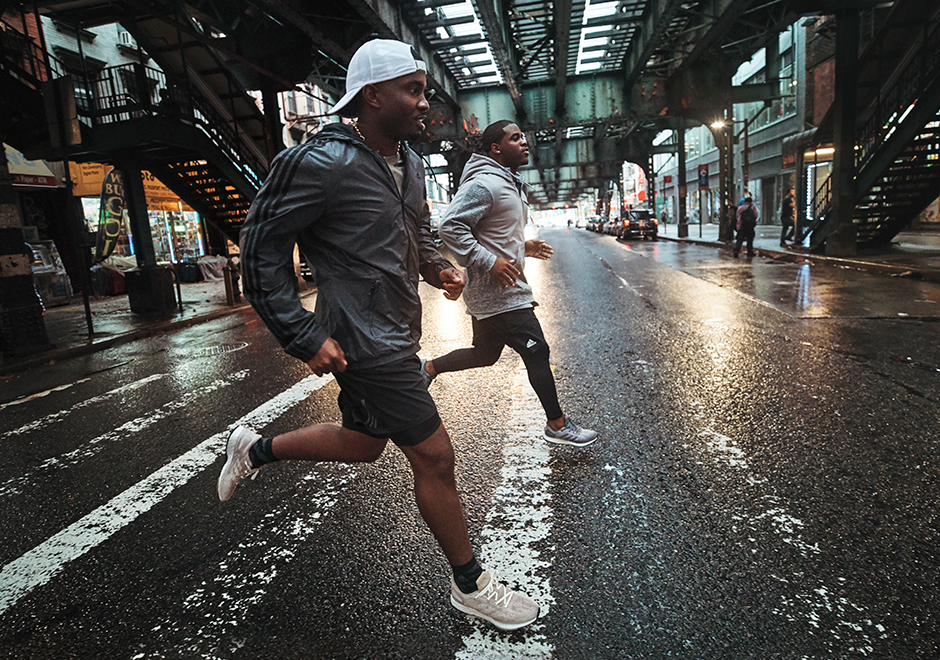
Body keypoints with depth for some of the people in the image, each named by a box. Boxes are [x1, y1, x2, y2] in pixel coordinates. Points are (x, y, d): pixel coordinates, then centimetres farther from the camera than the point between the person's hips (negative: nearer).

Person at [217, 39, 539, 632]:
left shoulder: (409, 162, 10)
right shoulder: (321, 164, -17)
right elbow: (261, 253, -13)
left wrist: (439, 269, 4)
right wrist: (305, 338, -17)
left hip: (399, 332, 10)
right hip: (366, 343, -9)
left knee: (362, 443, 23)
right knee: (434, 455, -2)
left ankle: (255, 449, 46)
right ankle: (470, 585, 21)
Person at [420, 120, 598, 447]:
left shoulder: (510, 184, 19)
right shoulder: (484, 184, -15)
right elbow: (451, 226, -23)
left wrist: (524, 247, 13)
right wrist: (489, 262, -26)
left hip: (490, 294, 11)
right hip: (500, 293, -11)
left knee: (485, 353, 18)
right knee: (537, 352, -3)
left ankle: (428, 368, 31)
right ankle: (557, 425, 10)